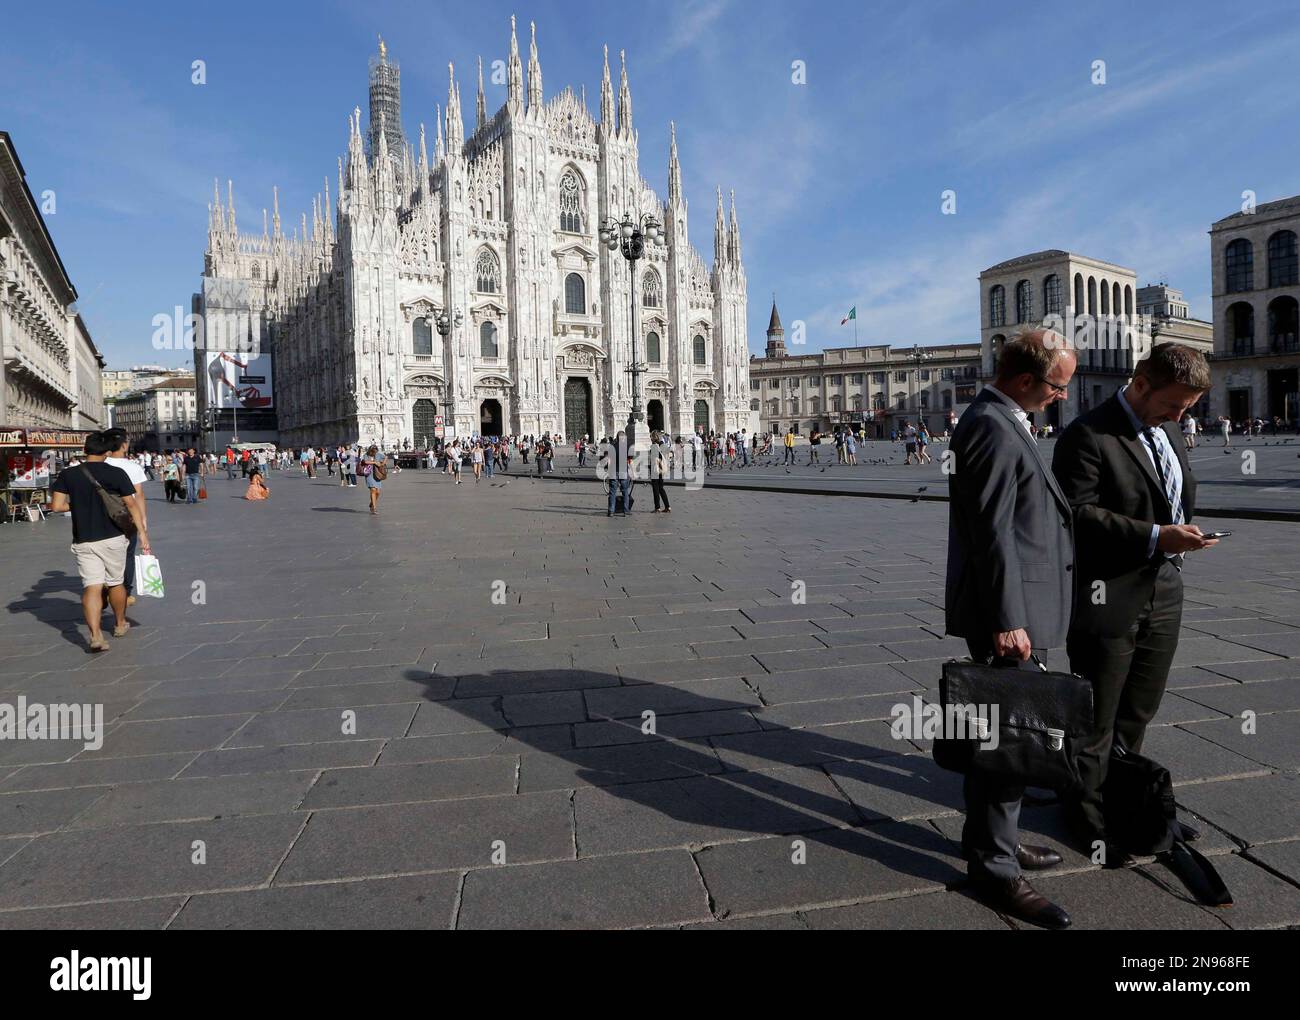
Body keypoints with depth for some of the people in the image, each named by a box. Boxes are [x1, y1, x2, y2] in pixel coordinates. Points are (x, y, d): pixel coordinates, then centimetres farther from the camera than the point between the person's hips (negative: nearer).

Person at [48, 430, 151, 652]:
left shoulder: (67, 475, -1)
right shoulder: (117, 473, -6)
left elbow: (56, 506, -4)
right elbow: (132, 504, -5)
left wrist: (76, 505, 15)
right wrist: (142, 533, -1)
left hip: (83, 541, 1)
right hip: (113, 538, -1)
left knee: (91, 586, -1)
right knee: (116, 583, 15)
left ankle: (95, 635, -15)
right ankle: (120, 624, 33)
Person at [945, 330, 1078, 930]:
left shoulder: (1002, 421, 16)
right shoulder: (992, 427, -17)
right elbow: (992, 532, -23)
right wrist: (1007, 620, -23)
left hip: (1016, 607, 11)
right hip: (1007, 610, -11)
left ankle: (991, 836, 36)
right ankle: (994, 868, 12)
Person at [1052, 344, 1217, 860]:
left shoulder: (1168, 431, 12)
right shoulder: (1088, 435, -15)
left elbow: (1182, 493, 24)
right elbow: (1078, 512, -21)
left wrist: (1182, 534, 9)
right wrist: (1154, 537, -25)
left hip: (1163, 593, 8)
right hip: (1110, 597, -8)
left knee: (1138, 711, 19)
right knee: (1097, 717, 6)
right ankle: (1088, 813, 22)